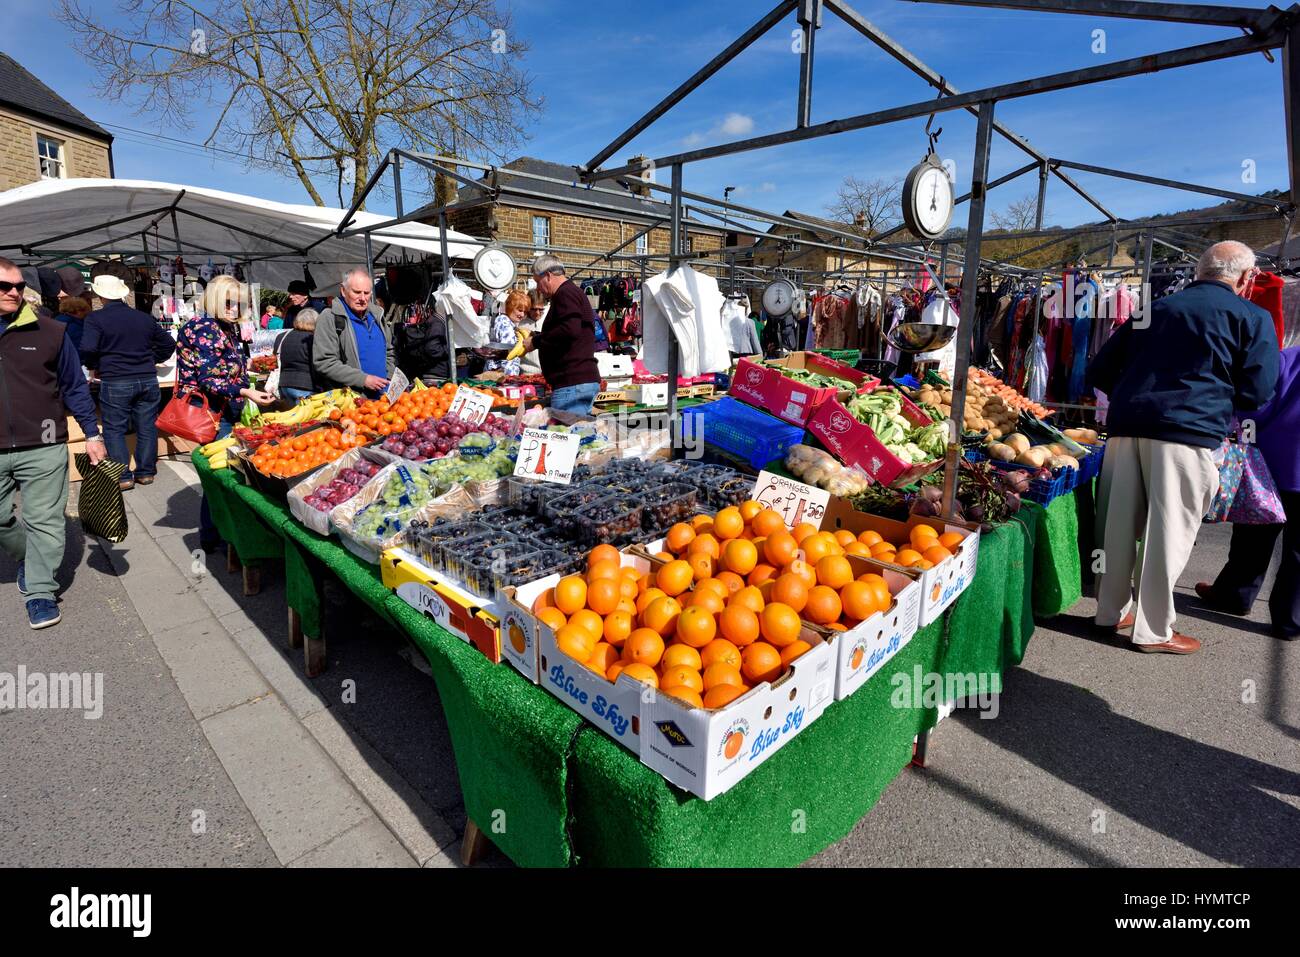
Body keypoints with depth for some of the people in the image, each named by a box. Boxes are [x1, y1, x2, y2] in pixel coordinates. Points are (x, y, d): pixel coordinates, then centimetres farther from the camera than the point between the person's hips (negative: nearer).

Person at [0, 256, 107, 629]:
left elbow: (74, 387, 4)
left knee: (44, 521, 3)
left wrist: (92, 434, 1)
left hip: (42, 448, -2)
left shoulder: (49, 332, 0)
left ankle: (40, 592, 14)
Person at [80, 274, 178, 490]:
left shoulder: (96, 318, -5)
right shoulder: (145, 318, 9)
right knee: (146, 427, 10)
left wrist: (95, 366, 4)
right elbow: (168, 344, 16)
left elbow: (88, 350, -15)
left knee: (114, 430, 5)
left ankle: (123, 477, 4)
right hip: (148, 380, 4)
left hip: (115, 383, -4)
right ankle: (146, 472, 15)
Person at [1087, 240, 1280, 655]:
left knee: (1119, 524, 11)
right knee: (1168, 531, 2)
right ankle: (1153, 630, 11)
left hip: (1126, 423, 4)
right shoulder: (1252, 317, 7)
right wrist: (1214, 395, 21)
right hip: (1188, 430, -4)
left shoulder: (1154, 308, 19)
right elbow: (1256, 393, 2)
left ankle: (1111, 612, 23)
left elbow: (1099, 371, 16)